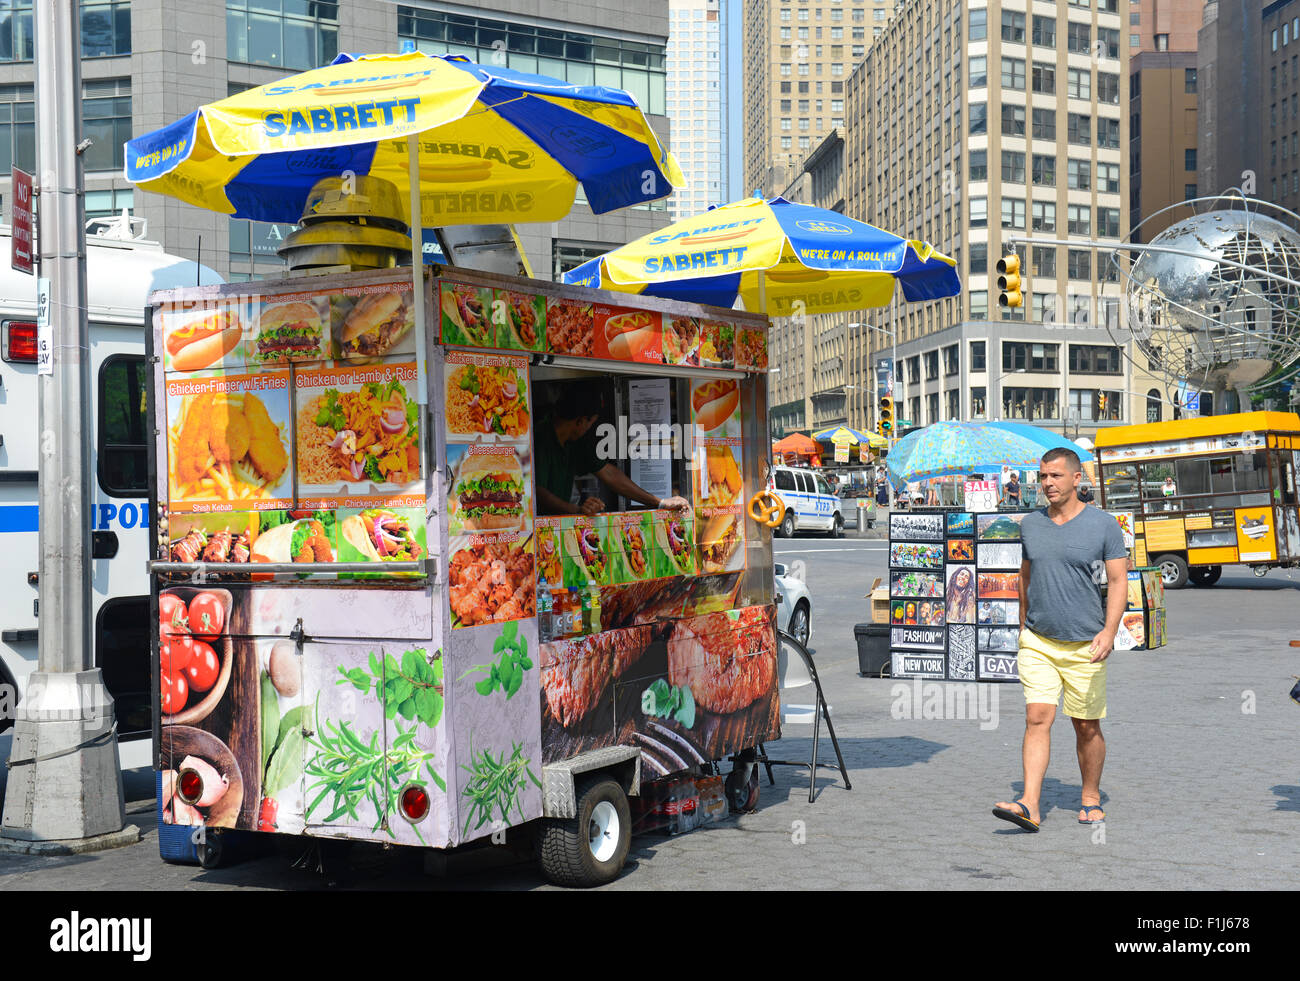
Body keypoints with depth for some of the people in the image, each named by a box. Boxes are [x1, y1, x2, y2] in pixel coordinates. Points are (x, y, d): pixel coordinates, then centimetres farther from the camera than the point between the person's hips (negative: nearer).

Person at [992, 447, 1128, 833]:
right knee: (1037, 719, -9)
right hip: (1037, 642, 2)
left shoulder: (1103, 525, -3)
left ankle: (1091, 800, 25)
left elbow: (1118, 581, -4)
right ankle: (1029, 805, -14)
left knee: (1087, 727, 8)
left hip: (1085, 645, -2)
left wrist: (1109, 630, -17)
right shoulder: (1030, 524, 7)